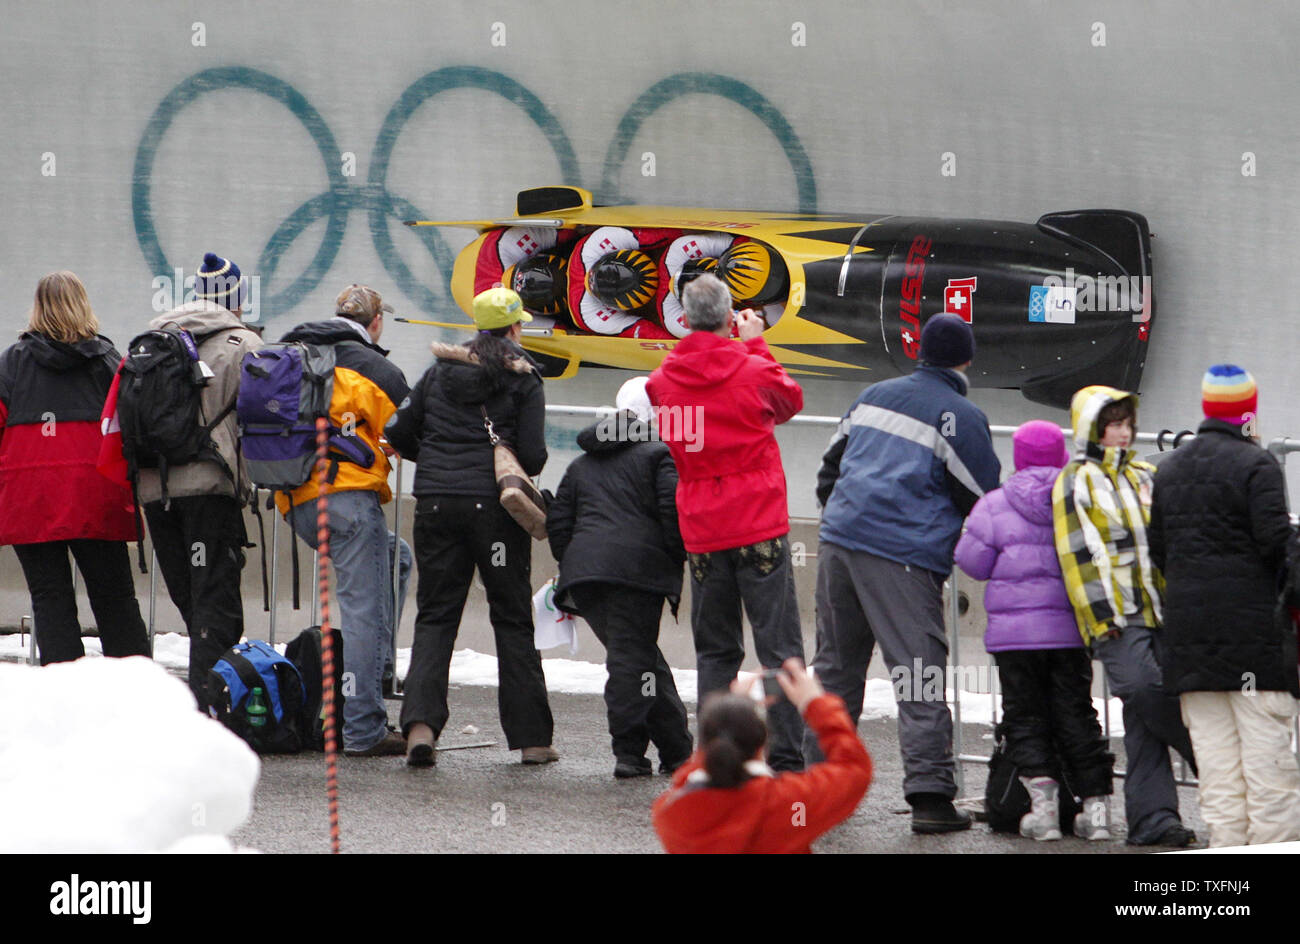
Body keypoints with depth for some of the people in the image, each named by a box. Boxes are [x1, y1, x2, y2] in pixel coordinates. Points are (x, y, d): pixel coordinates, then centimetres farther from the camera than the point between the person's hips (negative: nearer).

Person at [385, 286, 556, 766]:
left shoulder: (441, 370, 9)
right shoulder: (522, 379, -1)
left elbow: (399, 433, 8)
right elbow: (533, 456, -8)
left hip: (436, 504, 3)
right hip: (495, 506, -3)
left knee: (434, 616, 7)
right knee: (513, 619, 6)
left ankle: (420, 722, -12)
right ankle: (530, 736, 7)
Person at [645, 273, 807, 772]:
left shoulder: (662, 382, 2)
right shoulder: (753, 371, -8)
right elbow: (790, 402, 12)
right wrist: (755, 344, 20)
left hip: (701, 531, 3)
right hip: (760, 525, -3)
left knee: (715, 650, 11)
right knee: (779, 646, -1)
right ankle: (785, 758, -6)